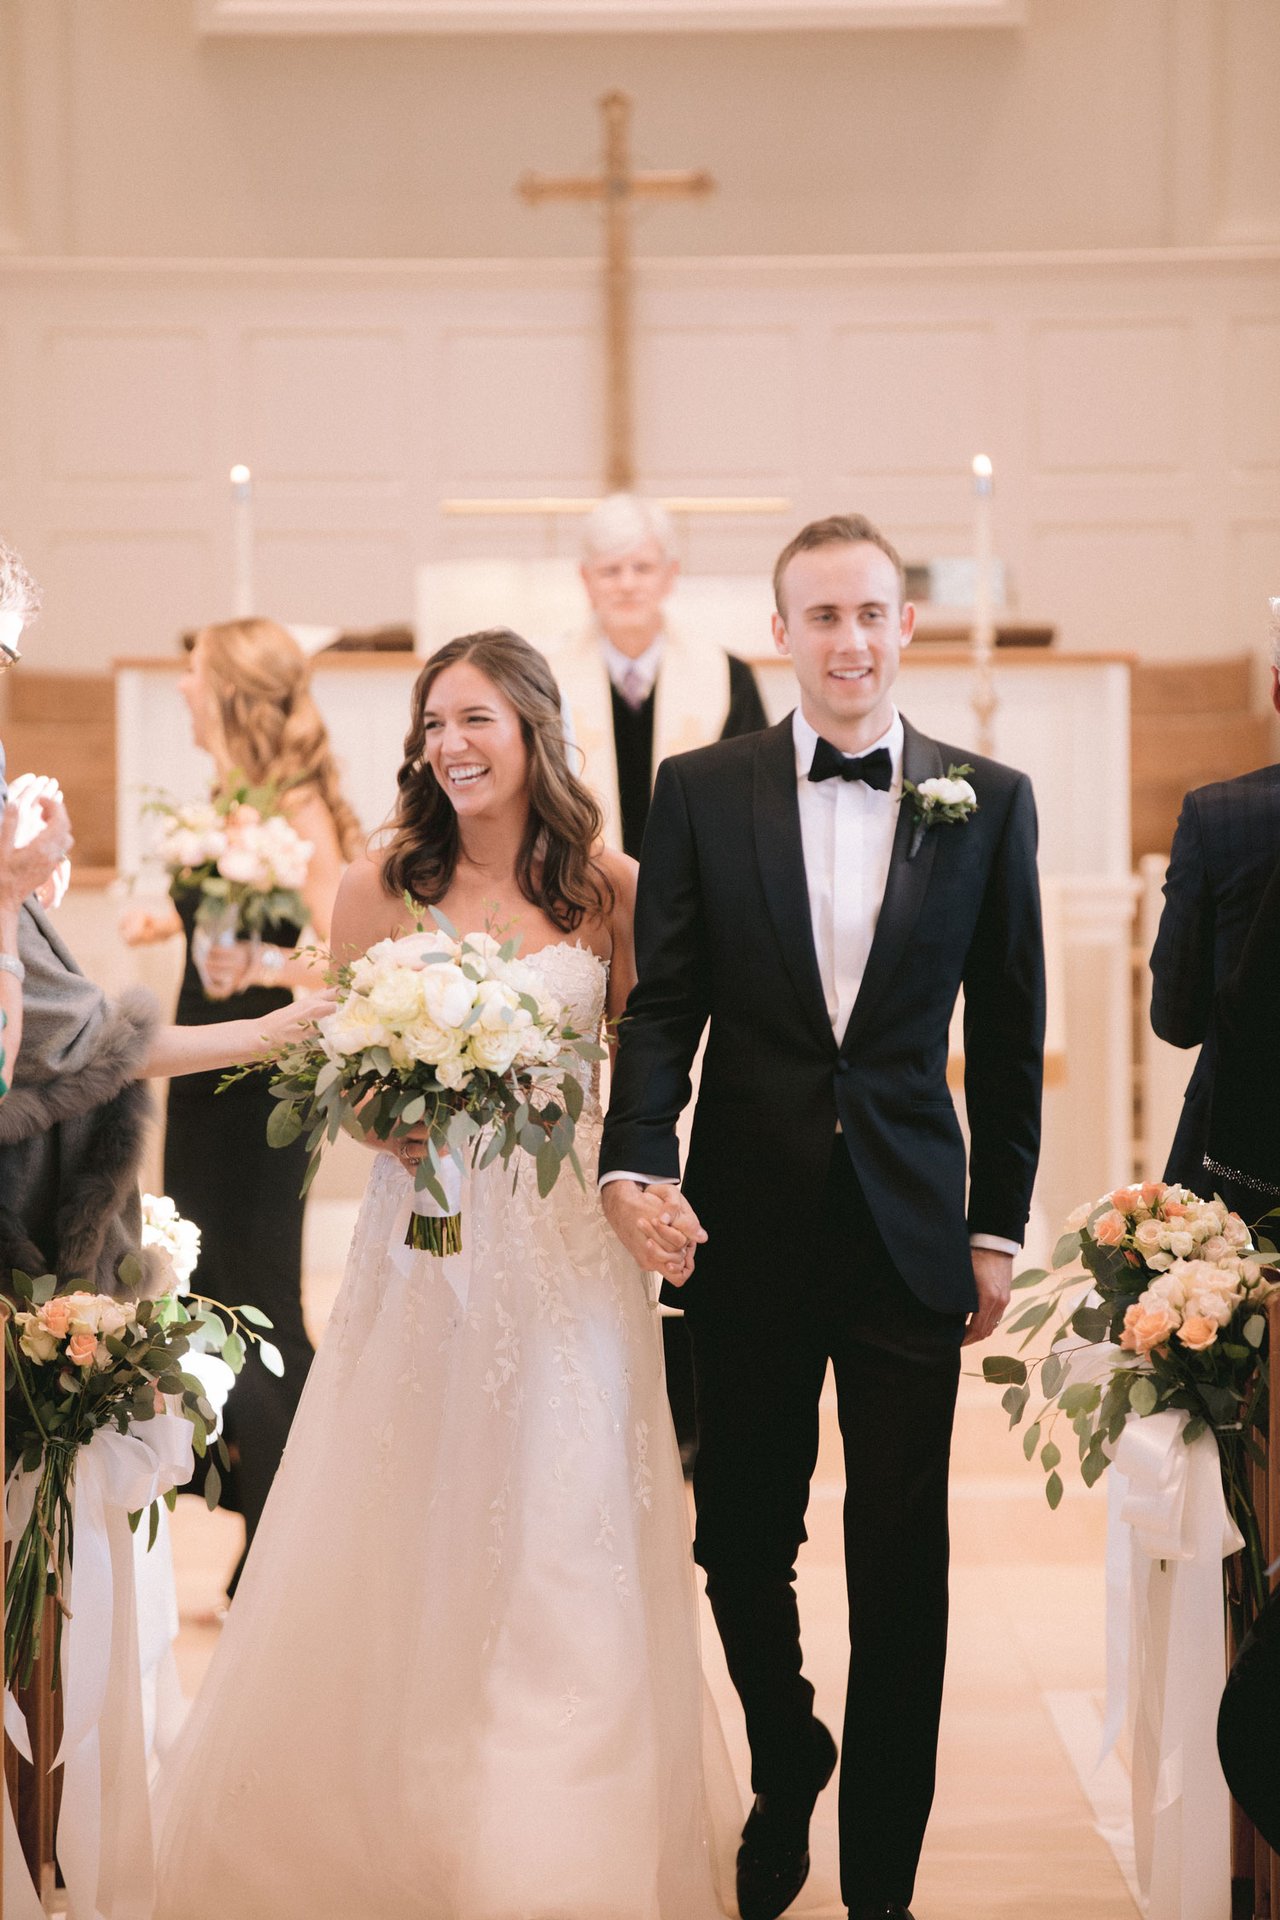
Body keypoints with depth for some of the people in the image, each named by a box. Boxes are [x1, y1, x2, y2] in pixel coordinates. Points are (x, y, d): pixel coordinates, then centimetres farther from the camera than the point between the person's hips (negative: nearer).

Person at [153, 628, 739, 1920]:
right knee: (398, 1541, 3)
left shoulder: (610, 888, 2)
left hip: (568, 1242, 0)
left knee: (559, 1546, 4)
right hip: (422, 1236, 0)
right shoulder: (380, 885, 1)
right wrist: (385, 1116, -14)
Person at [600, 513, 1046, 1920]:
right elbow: (662, 1004, 1)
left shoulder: (987, 800, 2)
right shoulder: (699, 792, 2)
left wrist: (1000, 1225, 6)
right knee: (740, 1536, 10)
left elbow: (1008, 1031, 6)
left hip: (910, 1225, 0)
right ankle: (785, 1775, 37)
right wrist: (635, 1158, -15)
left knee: (900, 1559, 6)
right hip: (748, 1224, 0)